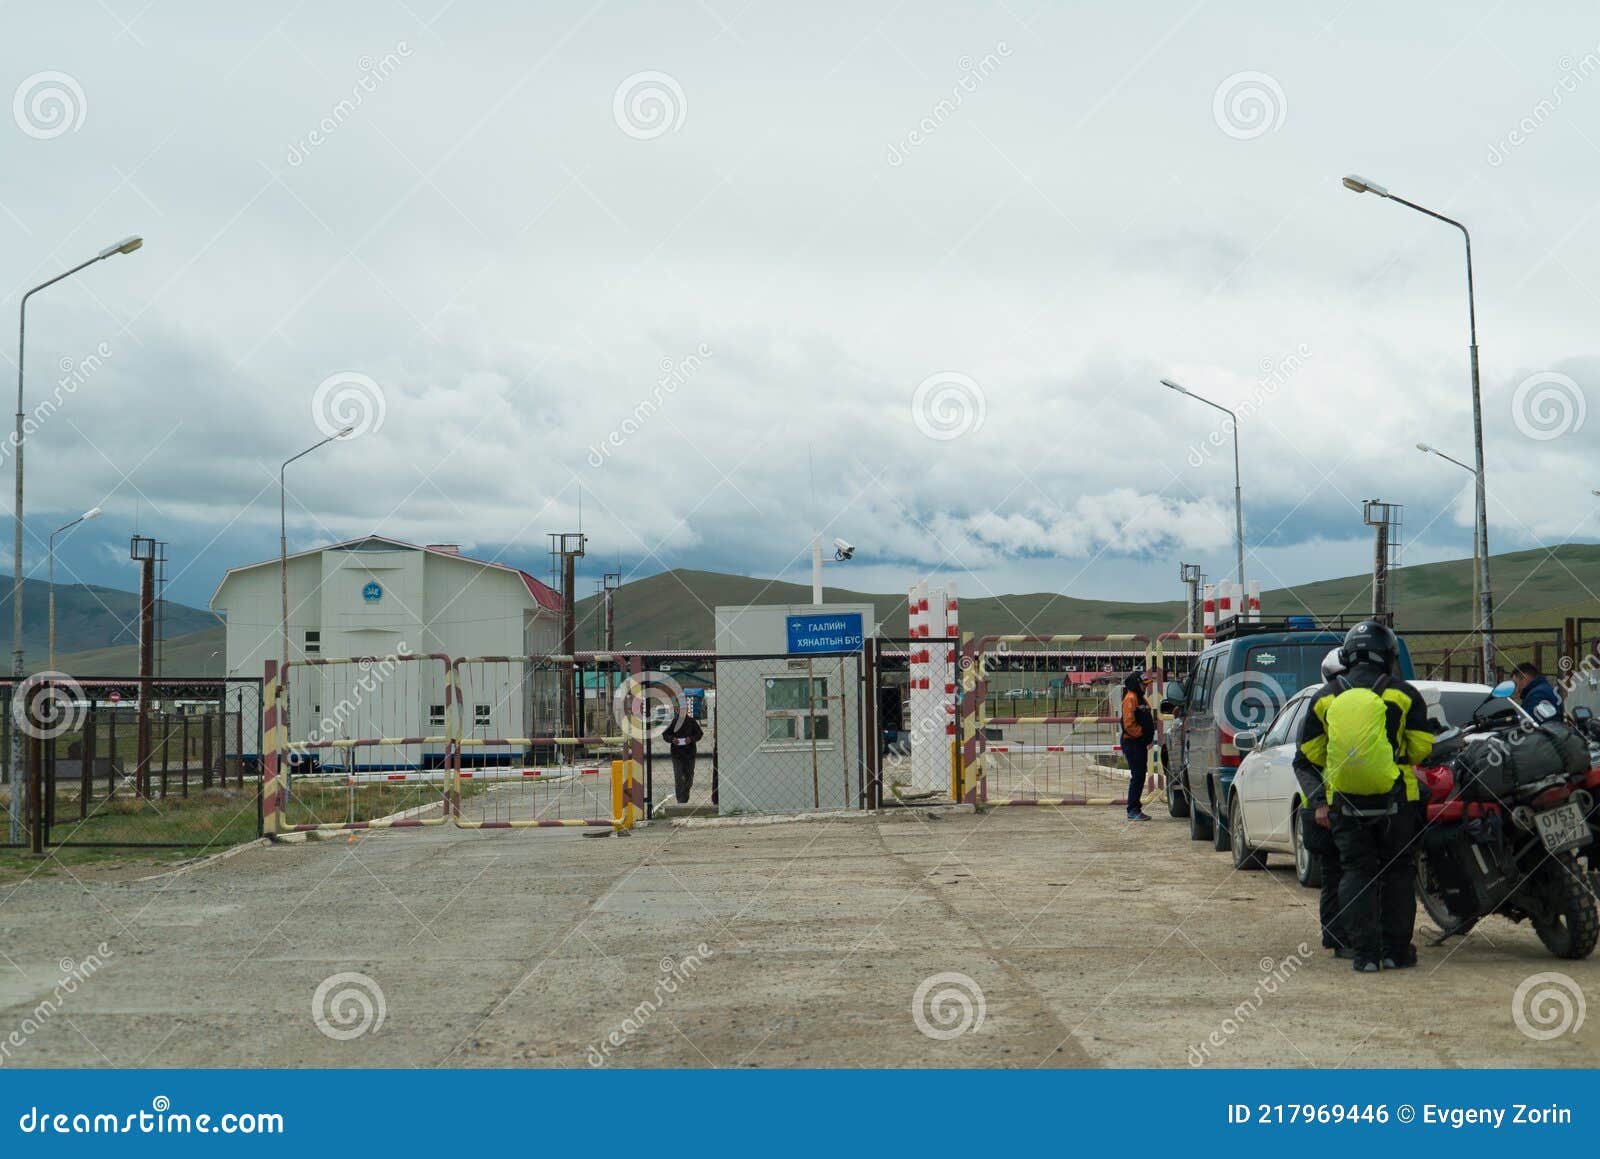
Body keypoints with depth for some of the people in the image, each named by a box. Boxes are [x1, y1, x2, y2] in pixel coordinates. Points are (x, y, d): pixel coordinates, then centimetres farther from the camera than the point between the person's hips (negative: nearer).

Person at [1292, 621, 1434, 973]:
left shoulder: (1324, 697, 6)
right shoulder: (1403, 694, -1)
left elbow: (1306, 758, 6)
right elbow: (1422, 749, -1)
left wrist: (1318, 801, 10)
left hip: (1345, 802, 1)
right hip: (1395, 799, -1)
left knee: (1356, 873, 6)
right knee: (1397, 872, 11)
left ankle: (1365, 953, 0)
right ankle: (1395, 950, 11)